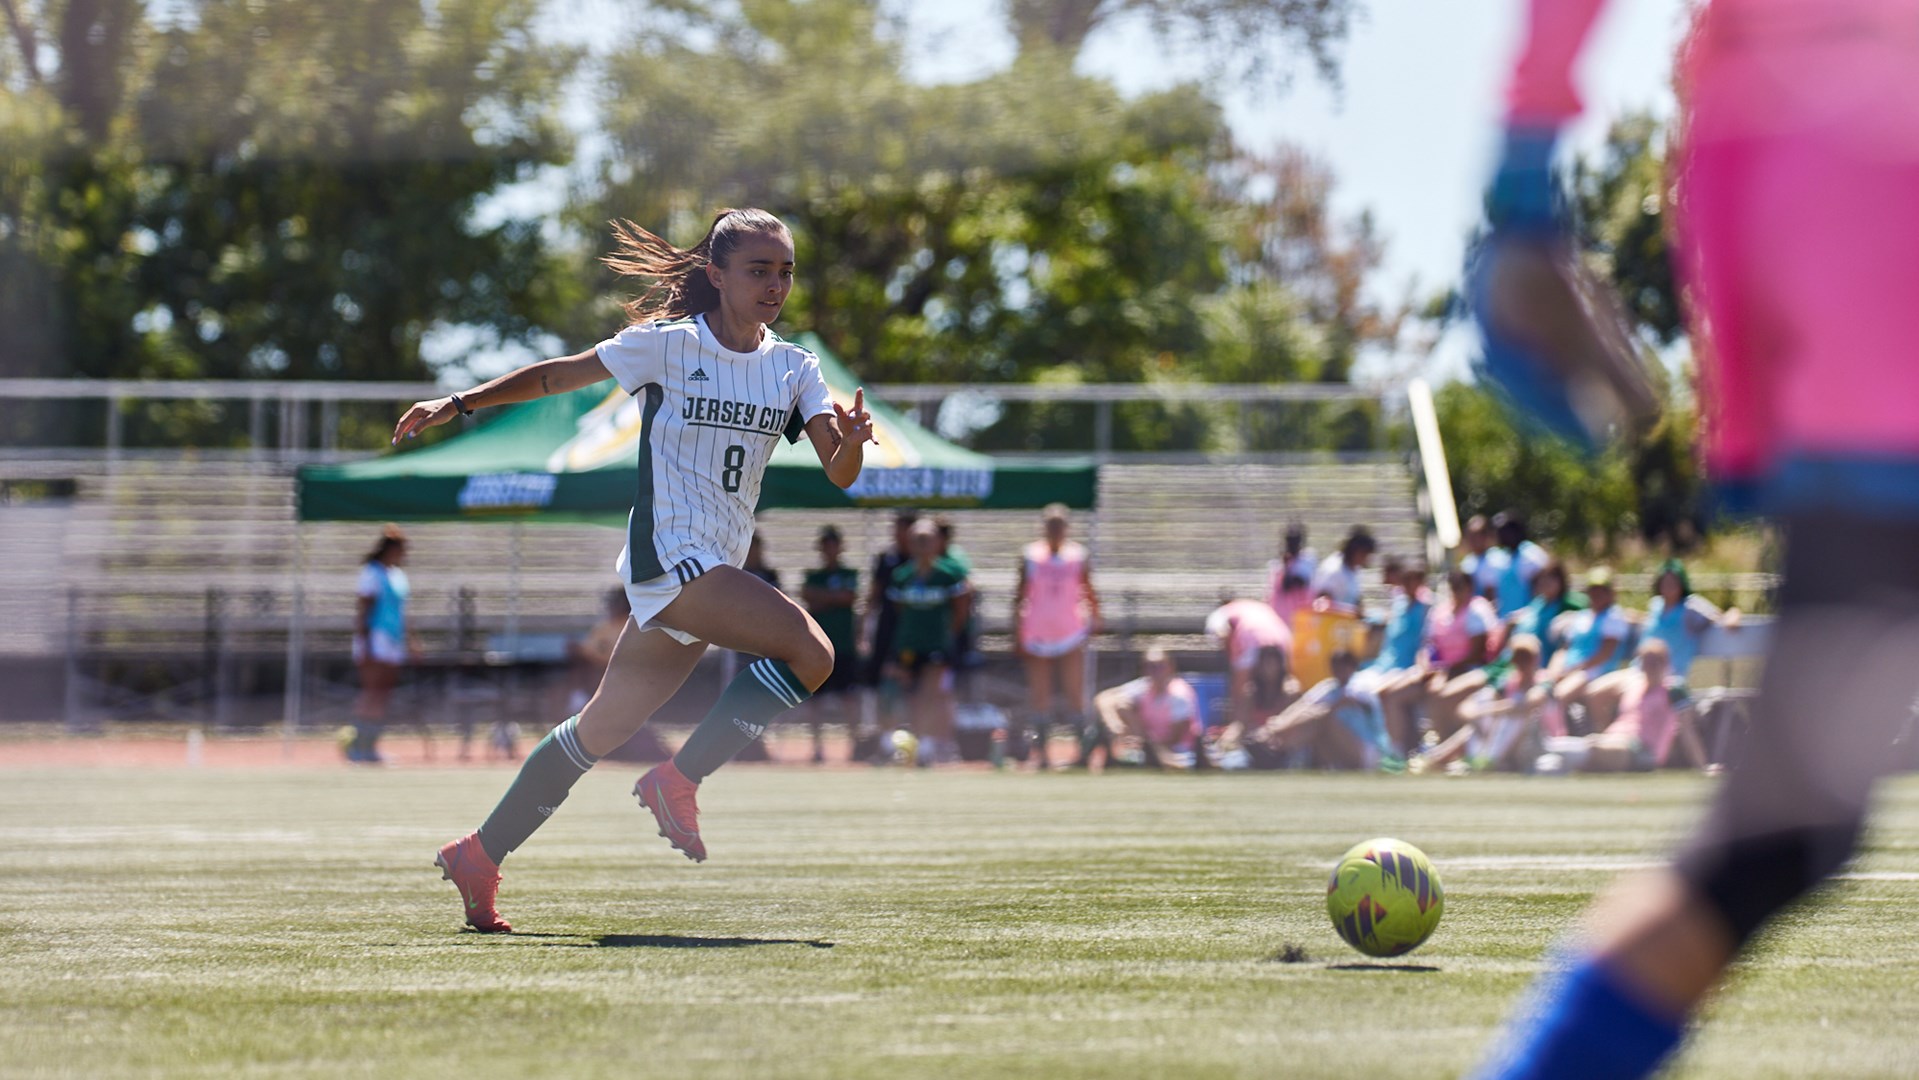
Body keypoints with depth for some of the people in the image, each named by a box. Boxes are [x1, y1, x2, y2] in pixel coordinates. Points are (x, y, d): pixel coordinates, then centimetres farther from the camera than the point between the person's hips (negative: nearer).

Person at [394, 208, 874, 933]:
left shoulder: (794, 368, 8)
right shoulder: (668, 344, -5)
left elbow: (839, 473, -1)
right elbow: (558, 376, 4)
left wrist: (852, 440, -24)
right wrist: (458, 404, 2)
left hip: (714, 575, 6)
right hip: (667, 554, -6)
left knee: (606, 726, 12)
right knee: (810, 651, -23)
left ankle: (479, 856, 22)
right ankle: (678, 782, -14)